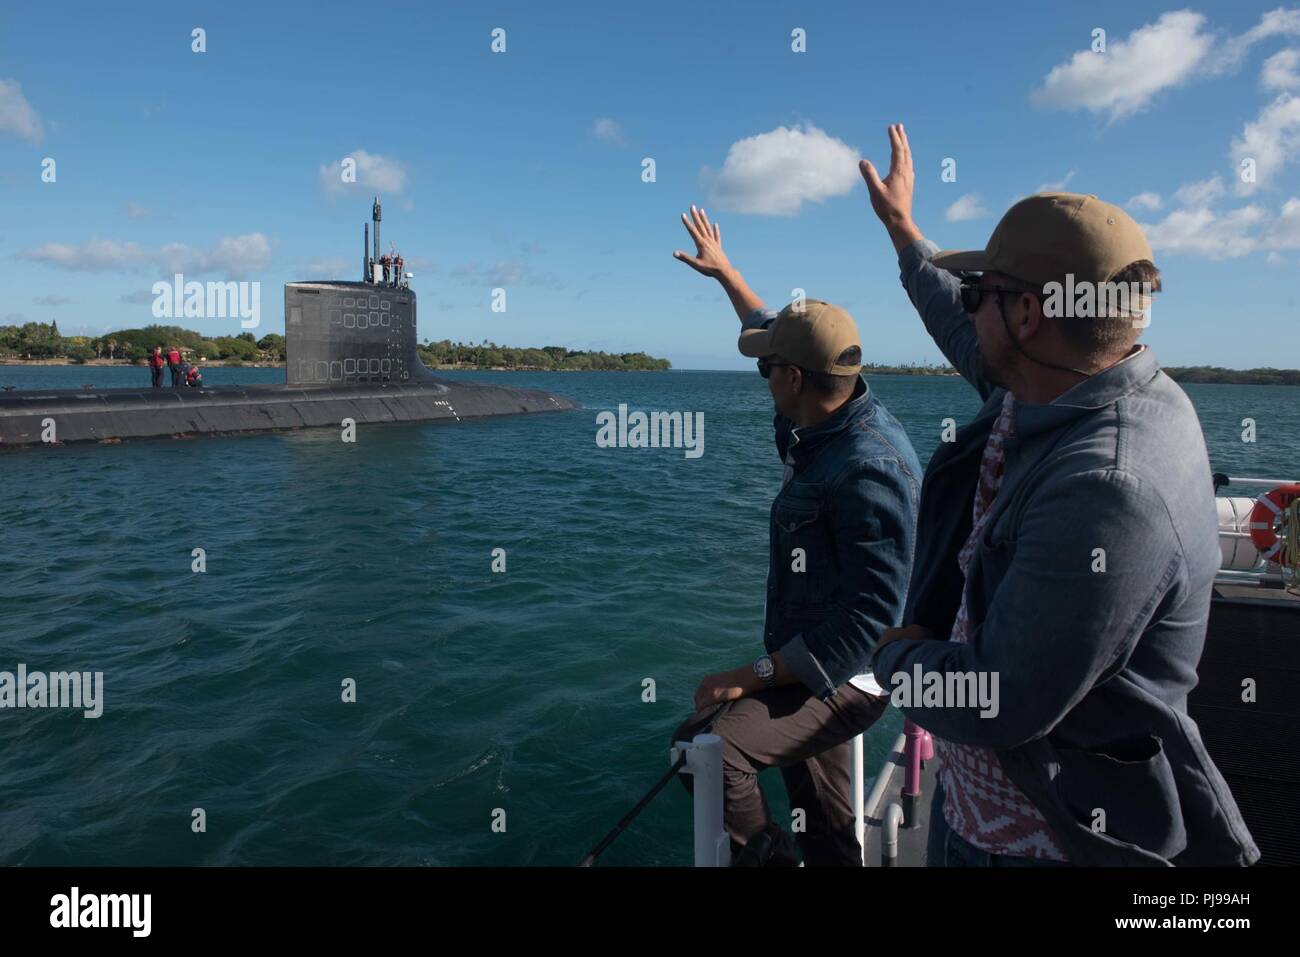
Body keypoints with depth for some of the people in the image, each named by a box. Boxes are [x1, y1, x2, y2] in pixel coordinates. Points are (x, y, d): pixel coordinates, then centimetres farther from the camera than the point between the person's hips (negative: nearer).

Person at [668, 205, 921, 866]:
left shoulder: (867, 469, -28)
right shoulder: (824, 421, 0)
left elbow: (868, 619, -31)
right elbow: (773, 330, 20)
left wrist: (755, 677, -26)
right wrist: (723, 271, 29)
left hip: (843, 681, -9)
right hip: (816, 666, 10)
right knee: (826, 833, 21)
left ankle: (768, 856, -1)